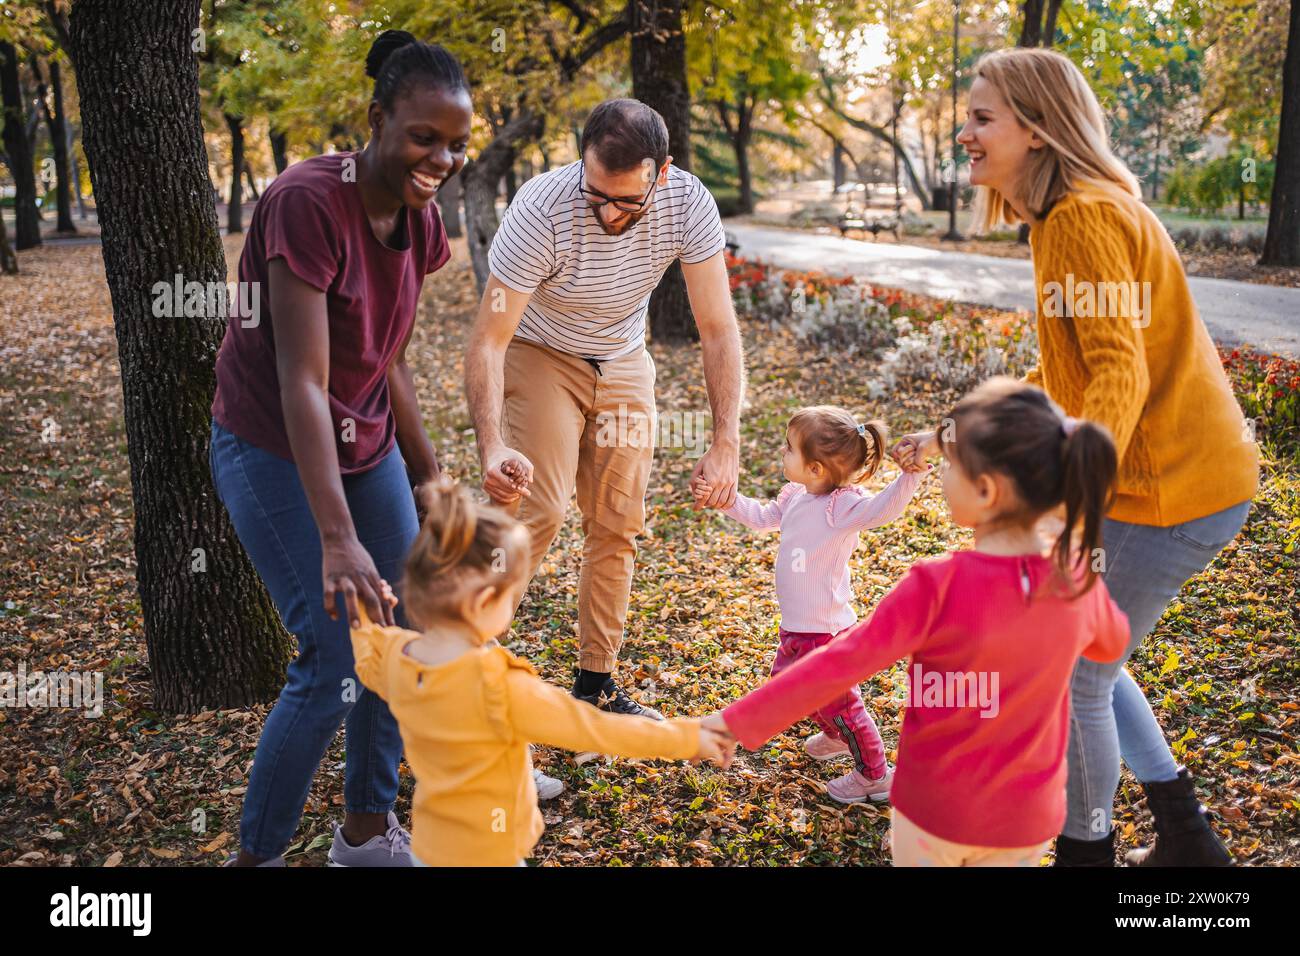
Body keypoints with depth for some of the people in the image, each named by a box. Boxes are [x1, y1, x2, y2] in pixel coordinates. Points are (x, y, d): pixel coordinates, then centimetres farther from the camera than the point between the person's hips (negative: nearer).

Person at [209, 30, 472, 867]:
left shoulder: (419, 220, -2)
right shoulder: (308, 201, -24)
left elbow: (390, 364, 9)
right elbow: (302, 381, -30)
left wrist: (431, 475, 13)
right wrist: (337, 539, -35)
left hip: (367, 446, 7)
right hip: (274, 453, -7)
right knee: (335, 665, -10)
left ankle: (368, 829, 27)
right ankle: (257, 853, 13)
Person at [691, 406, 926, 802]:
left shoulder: (842, 506, -26)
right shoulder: (795, 496, 0)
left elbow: (885, 507, -44)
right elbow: (761, 516, 18)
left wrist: (911, 474, -59)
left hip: (826, 632, -10)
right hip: (795, 627, 10)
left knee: (838, 702, 4)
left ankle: (875, 775, 25)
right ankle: (837, 736, 52)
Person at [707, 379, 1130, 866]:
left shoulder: (939, 586, -27)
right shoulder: (1077, 578, -13)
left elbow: (839, 664, -24)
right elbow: (1111, 643, 10)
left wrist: (740, 720, -16)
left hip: (937, 809, -3)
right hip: (1027, 817, 4)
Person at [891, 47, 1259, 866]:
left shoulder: (1086, 217, -18)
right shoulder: (1072, 215, 12)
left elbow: (1120, 375, -27)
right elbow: (1063, 373, 17)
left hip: (1171, 488, -10)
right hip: (1186, 475, 10)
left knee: (1072, 673, 2)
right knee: (1085, 655, 20)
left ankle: (1088, 849, 22)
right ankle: (1187, 837, 32)